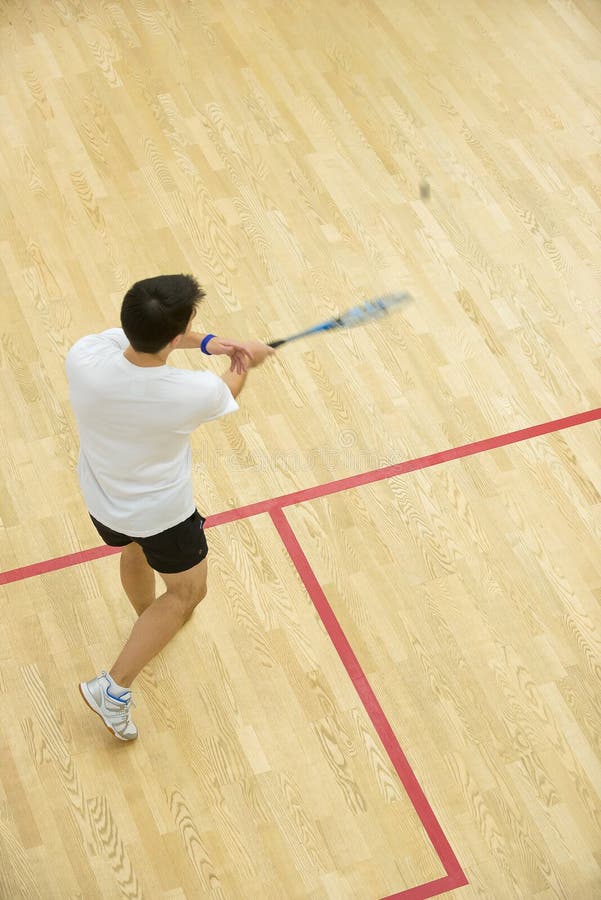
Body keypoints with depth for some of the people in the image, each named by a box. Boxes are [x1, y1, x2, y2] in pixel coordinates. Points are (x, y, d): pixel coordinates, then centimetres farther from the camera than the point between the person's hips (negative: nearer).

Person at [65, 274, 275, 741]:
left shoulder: (84, 356, -30)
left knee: (135, 549, 36)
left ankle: (150, 619, 66)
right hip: (164, 511, -4)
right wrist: (246, 362, 10)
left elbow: (134, 334, -6)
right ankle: (115, 687, 19)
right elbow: (227, 392, -9)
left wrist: (205, 342, -11)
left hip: (101, 501, 4)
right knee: (187, 591, 23)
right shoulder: (194, 394, -36)